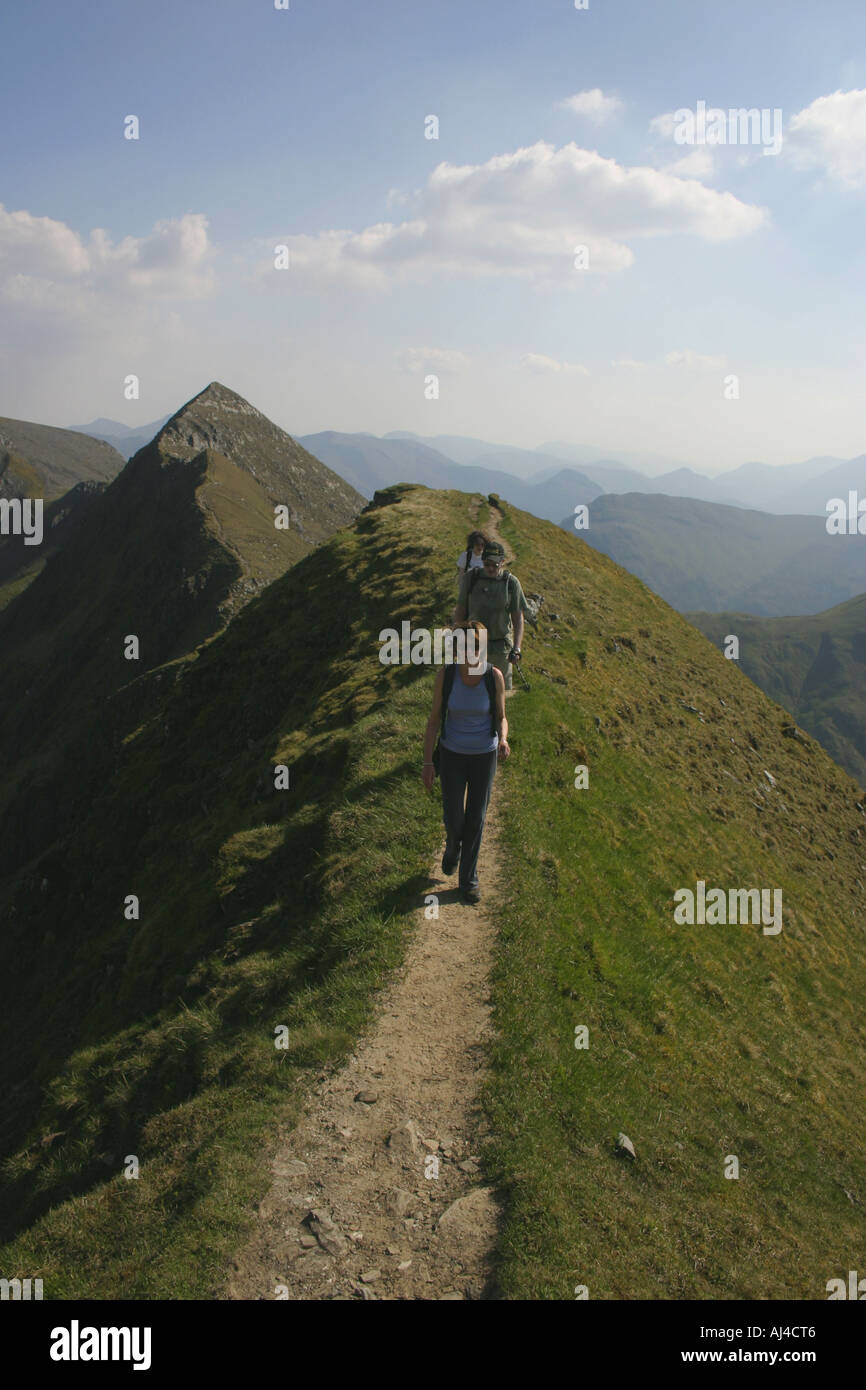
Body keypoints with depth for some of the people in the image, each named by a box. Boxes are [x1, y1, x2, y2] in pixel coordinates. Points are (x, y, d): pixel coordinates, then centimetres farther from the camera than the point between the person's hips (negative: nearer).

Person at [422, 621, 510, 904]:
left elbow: (501, 718, -6)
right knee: (453, 818, 8)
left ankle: (468, 879, 32)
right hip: (453, 753, 0)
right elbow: (435, 717, -8)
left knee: (476, 818, 11)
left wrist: (503, 741, -29)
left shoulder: (494, 676, -19)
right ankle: (453, 845, 47)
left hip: (485, 754, 0)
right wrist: (427, 762, -8)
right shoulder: (445, 673, -19)